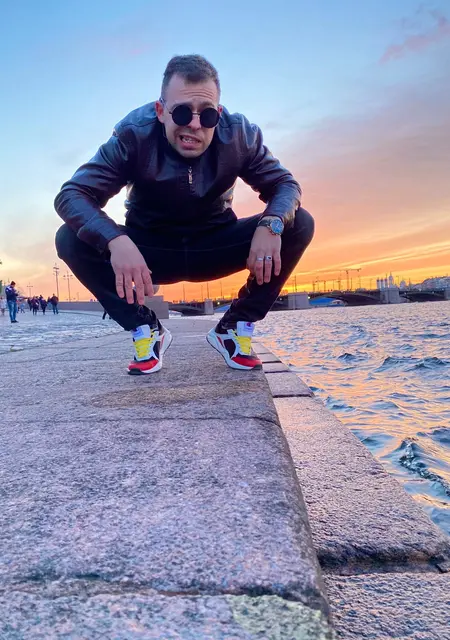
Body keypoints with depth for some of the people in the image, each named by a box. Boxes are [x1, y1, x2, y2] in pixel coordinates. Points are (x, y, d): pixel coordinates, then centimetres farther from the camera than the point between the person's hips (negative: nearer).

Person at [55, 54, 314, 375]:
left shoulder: (240, 134, -17)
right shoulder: (133, 135, -21)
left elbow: (285, 183, -10)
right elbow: (71, 194, -24)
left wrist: (272, 223, -35)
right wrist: (115, 240, -46)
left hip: (215, 249, 1)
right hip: (149, 251, -1)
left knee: (299, 224, -19)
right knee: (71, 239, -25)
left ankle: (235, 328, -9)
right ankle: (146, 329, -9)